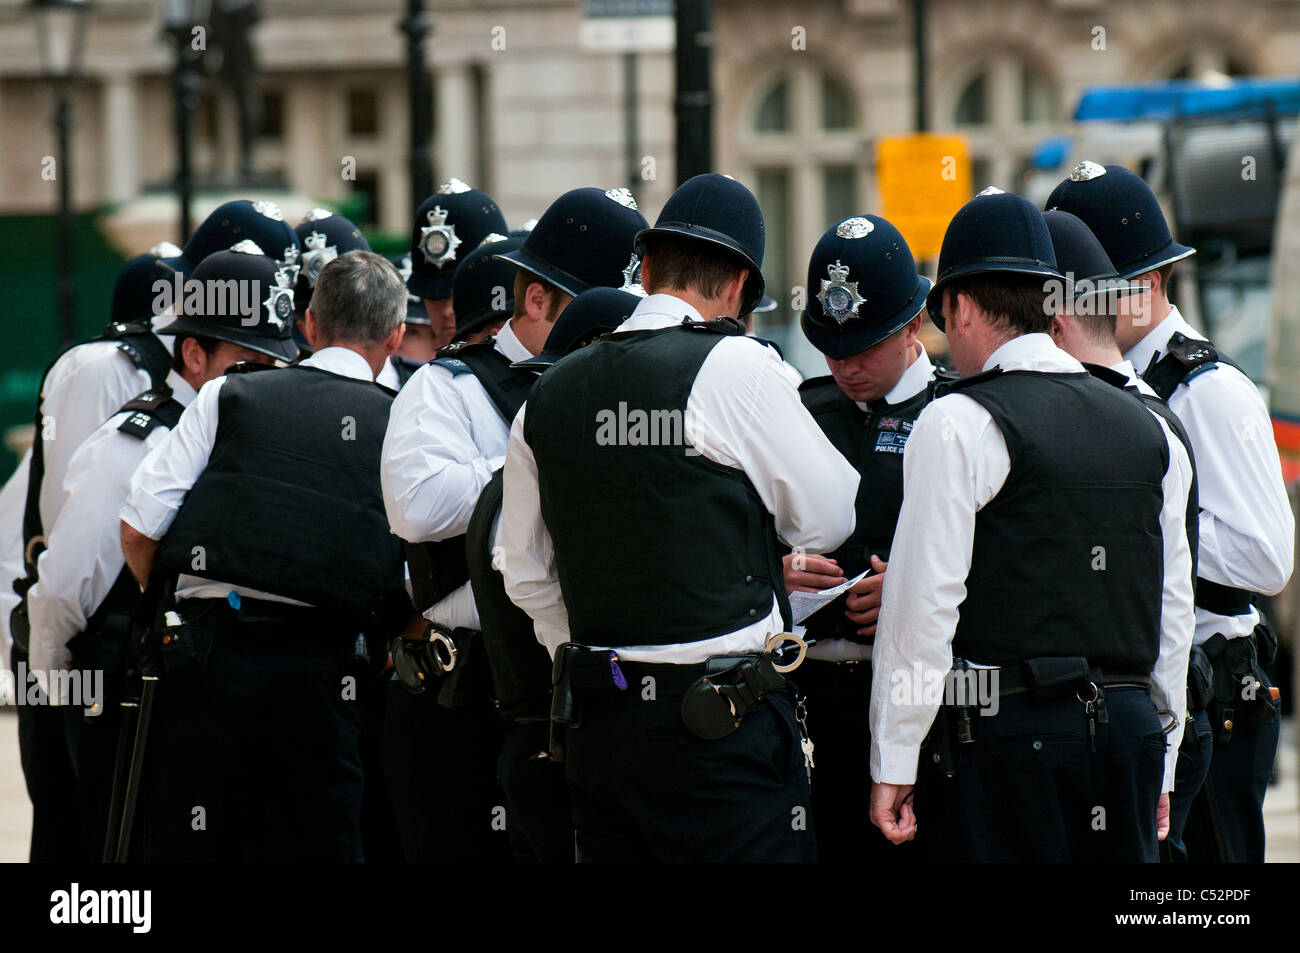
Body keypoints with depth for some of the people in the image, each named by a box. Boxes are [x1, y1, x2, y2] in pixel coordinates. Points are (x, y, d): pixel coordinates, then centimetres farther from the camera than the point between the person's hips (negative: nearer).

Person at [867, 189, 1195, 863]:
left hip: (1006, 731, -6)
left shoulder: (959, 424, -6)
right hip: (1130, 728, 6)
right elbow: (1174, 608, 17)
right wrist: (1160, 767, 22)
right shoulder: (1150, 431, 14)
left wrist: (892, 763, -6)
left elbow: (923, 607, -10)